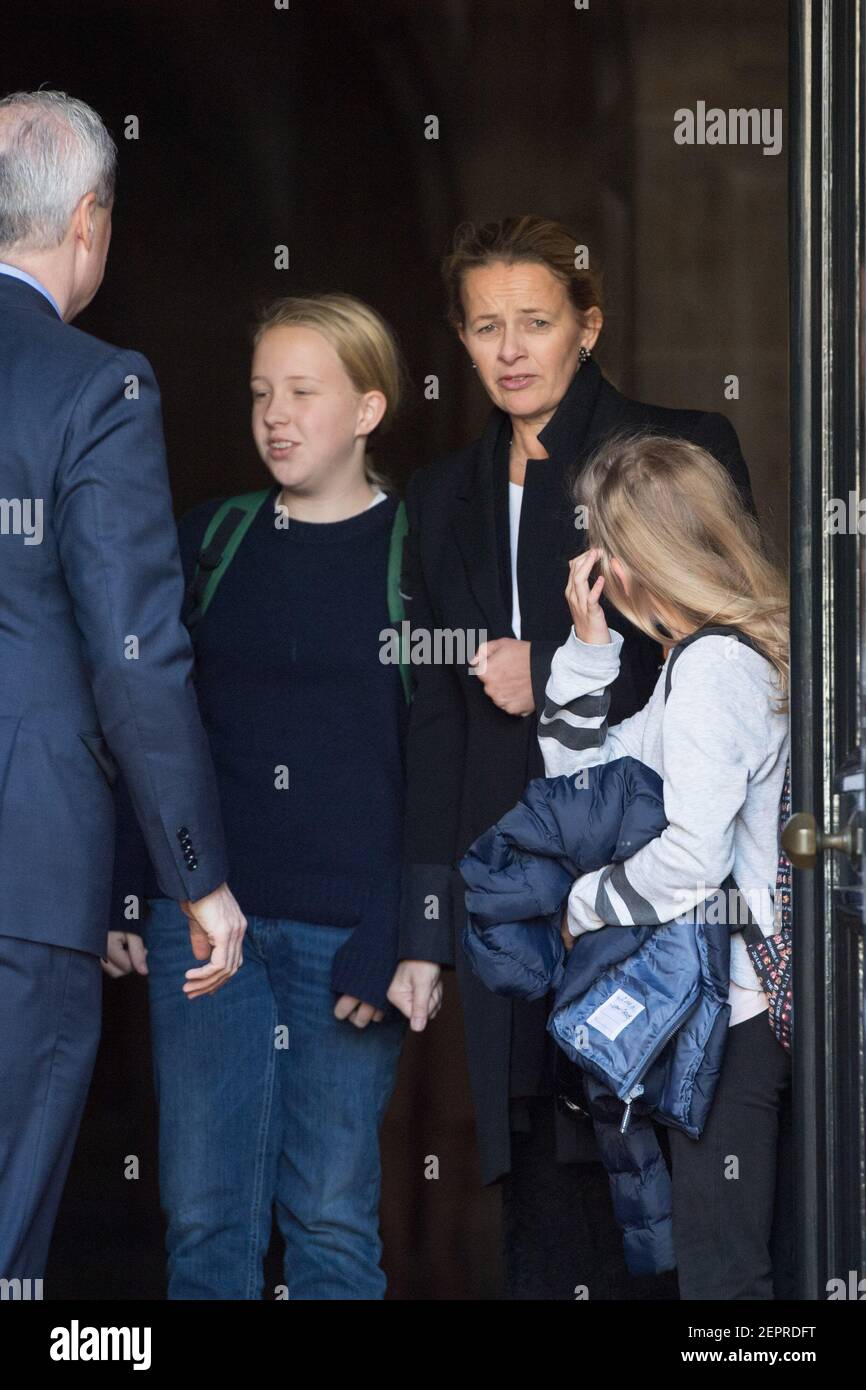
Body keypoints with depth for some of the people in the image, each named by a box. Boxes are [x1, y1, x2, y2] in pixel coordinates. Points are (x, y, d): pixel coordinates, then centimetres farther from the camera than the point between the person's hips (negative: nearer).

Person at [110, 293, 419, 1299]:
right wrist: (120, 893, 6)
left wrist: (407, 938, -10)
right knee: (205, 1214, 0)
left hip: (348, 931, -3)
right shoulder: (208, 540, 11)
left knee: (333, 1216, 2)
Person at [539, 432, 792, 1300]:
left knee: (722, 1270, -6)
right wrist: (590, 646, 11)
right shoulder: (751, 653, 16)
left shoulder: (712, 666, -14)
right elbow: (581, 774, 22)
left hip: (731, 1004, -10)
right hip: (774, 994, 10)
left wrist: (587, 904, -7)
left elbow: (691, 855, -22)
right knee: (781, 1261, 13)